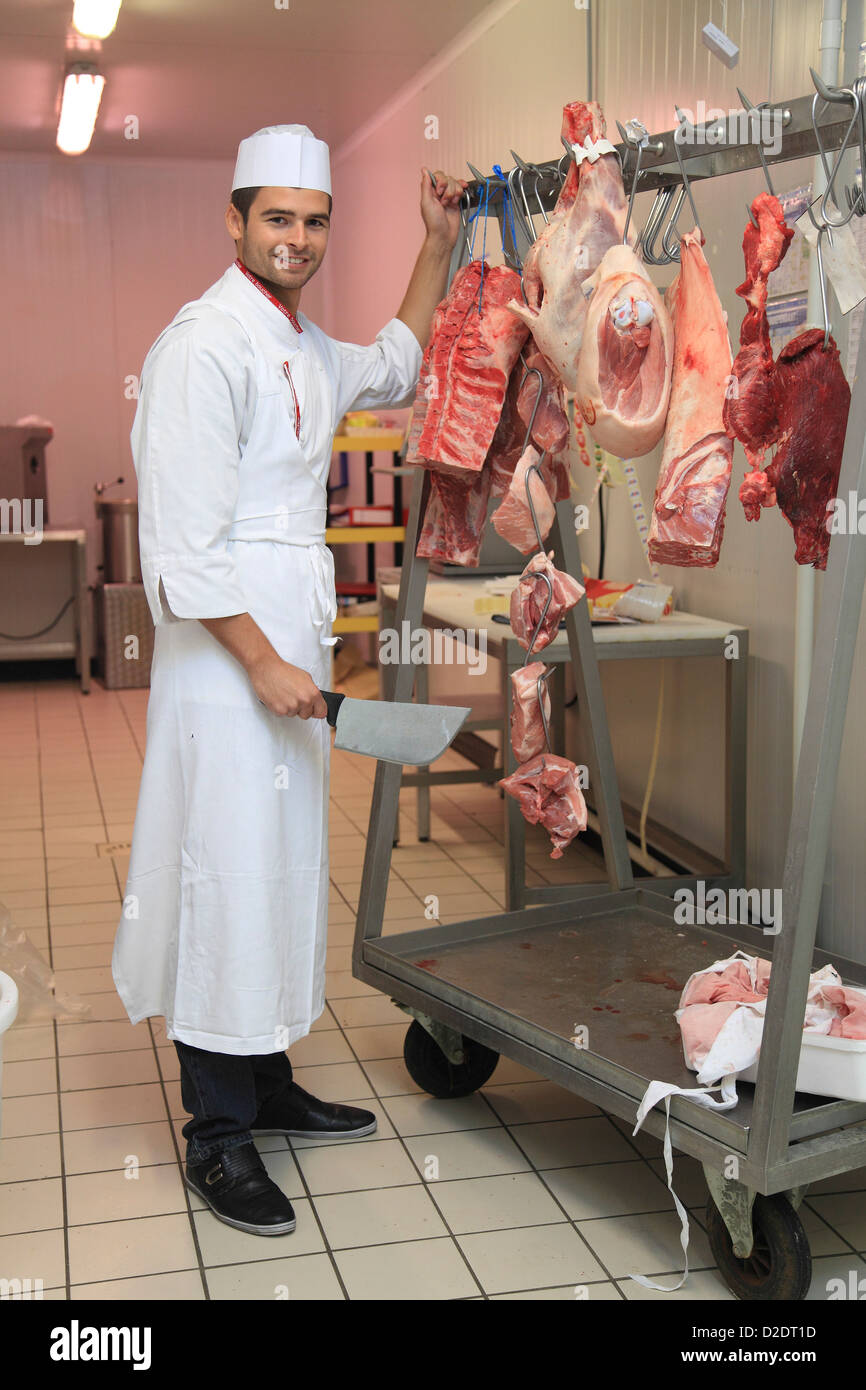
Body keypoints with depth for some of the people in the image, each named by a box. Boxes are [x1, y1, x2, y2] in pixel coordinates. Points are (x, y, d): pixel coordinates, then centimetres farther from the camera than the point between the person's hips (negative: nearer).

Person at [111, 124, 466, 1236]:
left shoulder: (305, 351, 14)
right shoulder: (205, 347, -14)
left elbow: (397, 366, 35)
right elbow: (185, 541, -19)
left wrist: (438, 244, 26)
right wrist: (264, 663, -19)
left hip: (288, 650, 10)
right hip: (227, 657, -9)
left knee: (283, 869, 15)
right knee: (228, 878, -4)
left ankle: (267, 1087, 30)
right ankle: (217, 1134, 10)